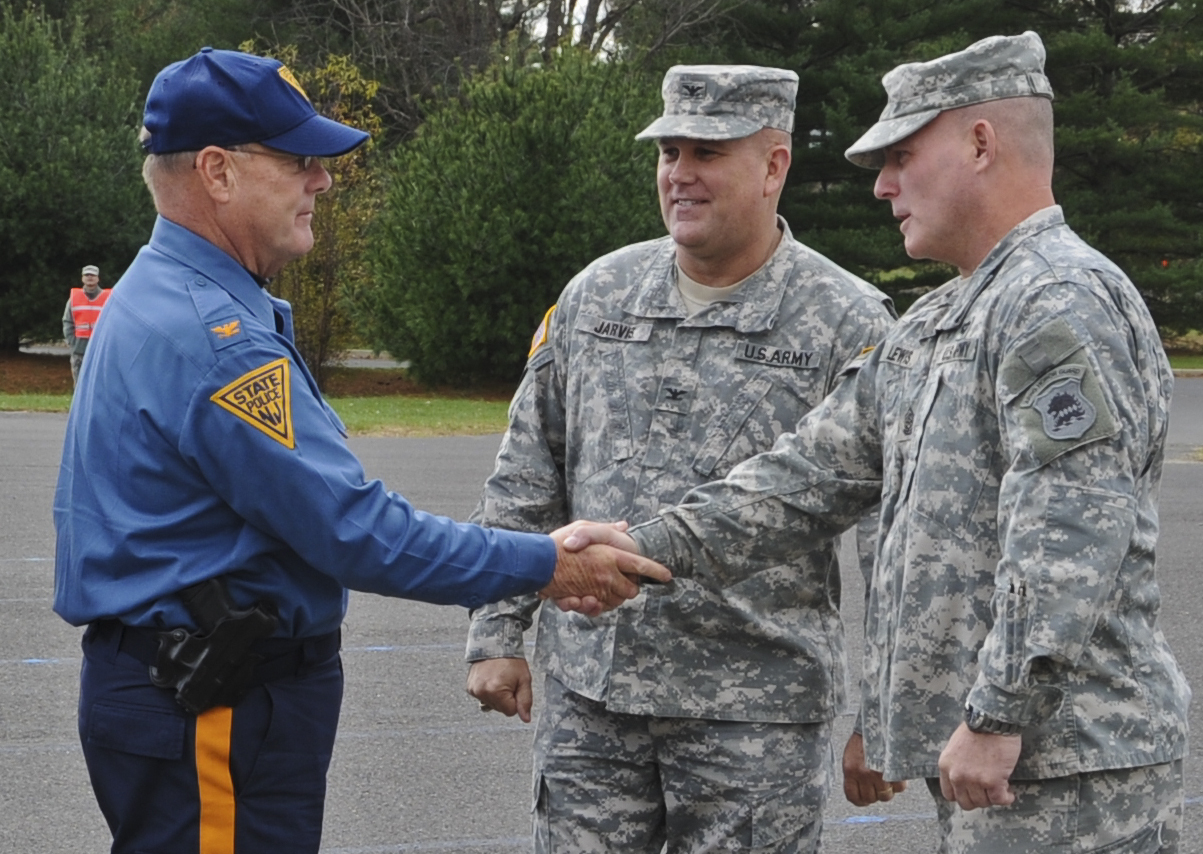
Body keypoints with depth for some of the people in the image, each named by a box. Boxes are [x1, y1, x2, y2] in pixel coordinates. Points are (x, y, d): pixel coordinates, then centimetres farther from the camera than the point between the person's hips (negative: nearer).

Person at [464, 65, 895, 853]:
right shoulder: (595, 296, 7)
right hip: (589, 695, 4)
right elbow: (527, 480, 14)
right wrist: (497, 632, 9)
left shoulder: (847, 323, -6)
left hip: (757, 713, -4)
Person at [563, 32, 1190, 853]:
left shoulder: (1064, 301, -13)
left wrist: (997, 717, -23)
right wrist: (651, 548, 8)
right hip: (986, 753, 9)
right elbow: (815, 474, 17)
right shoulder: (928, 330, 19)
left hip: (1070, 765, -9)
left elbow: (1071, 540, -22)